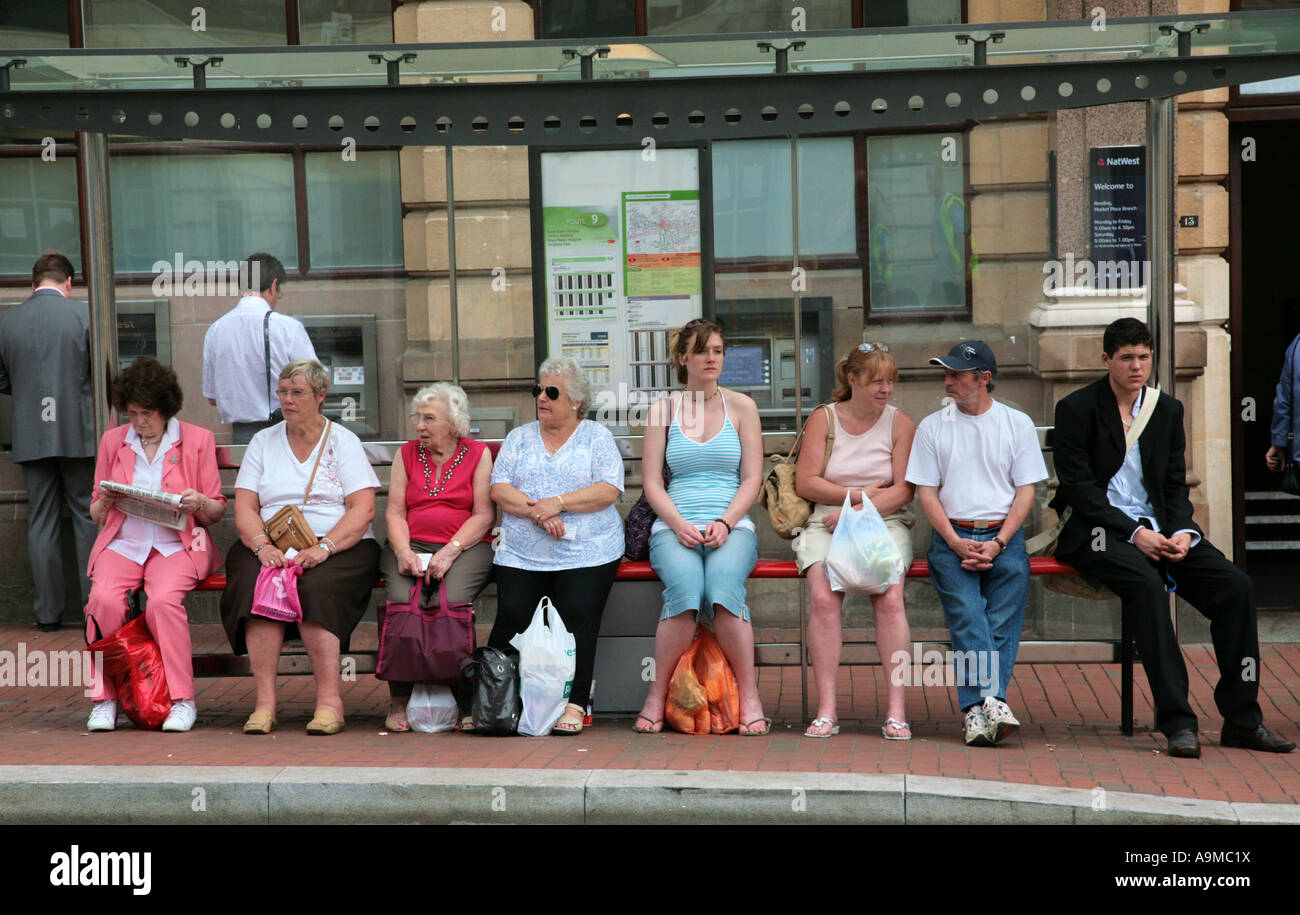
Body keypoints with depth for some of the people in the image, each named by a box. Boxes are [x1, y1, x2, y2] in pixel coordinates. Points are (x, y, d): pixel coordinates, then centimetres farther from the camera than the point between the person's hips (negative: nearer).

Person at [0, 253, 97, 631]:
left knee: (41, 524, 7)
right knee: (88, 518, 7)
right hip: (78, 433, -2)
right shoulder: (85, 314, -7)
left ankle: (48, 612, 10)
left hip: (30, 437, 2)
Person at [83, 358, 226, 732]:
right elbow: (96, 514, 19)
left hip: (177, 544, -2)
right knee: (104, 599, -30)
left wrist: (199, 502, -13)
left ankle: (182, 700, -22)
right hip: (122, 543, 2)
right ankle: (103, 699, -16)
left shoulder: (197, 439, 7)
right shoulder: (112, 440, 14)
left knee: (162, 600, -33)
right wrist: (105, 502, -5)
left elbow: (217, 511, 9)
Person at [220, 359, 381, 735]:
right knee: (257, 582, -30)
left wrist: (324, 547, -21)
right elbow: (244, 509, 6)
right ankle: (264, 701, -30)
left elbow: (363, 510, -5)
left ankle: (329, 701, -31)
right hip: (271, 545, 2)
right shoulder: (263, 442, 15)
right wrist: (262, 546, -15)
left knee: (316, 586, -34)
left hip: (338, 545, -2)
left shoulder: (343, 441, 6)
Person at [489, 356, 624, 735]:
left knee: (577, 617, -19)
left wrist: (558, 503, -15)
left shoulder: (597, 437, 9)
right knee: (512, 617, -14)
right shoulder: (519, 438, 17)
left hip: (586, 553, -2)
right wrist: (536, 512, -12)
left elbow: (608, 490, -5)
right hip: (521, 554, 2)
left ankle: (574, 705, -14)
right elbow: (499, 489, 5)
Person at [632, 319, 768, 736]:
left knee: (723, 586, -33)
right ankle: (657, 697, -19)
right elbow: (651, 482, 7)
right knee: (685, 586, -33)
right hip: (674, 525, 0)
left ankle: (750, 698, -24)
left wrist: (724, 524, -9)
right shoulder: (663, 410, 13)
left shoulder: (741, 406, 12)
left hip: (732, 525, 0)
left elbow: (752, 479, 7)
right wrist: (679, 524, -9)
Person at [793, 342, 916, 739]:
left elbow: (904, 490, 0)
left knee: (890, 599, -26)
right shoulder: (823, 419, 8)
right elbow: (805, 483, 1)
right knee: (824, 599, -26)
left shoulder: (900, 423, 8)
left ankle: (897, 710, -23)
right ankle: (826, 710, -23)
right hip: (827, 524, 0)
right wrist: (860, 493, -5)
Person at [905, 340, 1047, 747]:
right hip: (952, 536, 0)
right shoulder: (932, 427, 12)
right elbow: (926, 492, 7)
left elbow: (1026, 491, 6)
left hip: (1004, 536, 0)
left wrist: (997, 544, -7)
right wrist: (958, 544, -7)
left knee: (1002, 622, -18)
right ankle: (992, 699, -31)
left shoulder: (1017, 423, 11)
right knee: (967, 615, -24)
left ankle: (978, 708, -22)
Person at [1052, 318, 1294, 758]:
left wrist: (1181, 532, -8)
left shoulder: (1167, 410, 13)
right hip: (1099, 531, -5)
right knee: (1147, 584, -36)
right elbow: (1080, 489, -9)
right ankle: (1177, 722, -34)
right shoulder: (1076, 409, -2)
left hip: (1158, 527, 5)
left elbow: (1175, 486, 13)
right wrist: (1134, 533, -18)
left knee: (1236, 586, -16)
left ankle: (1241, 719, -9)